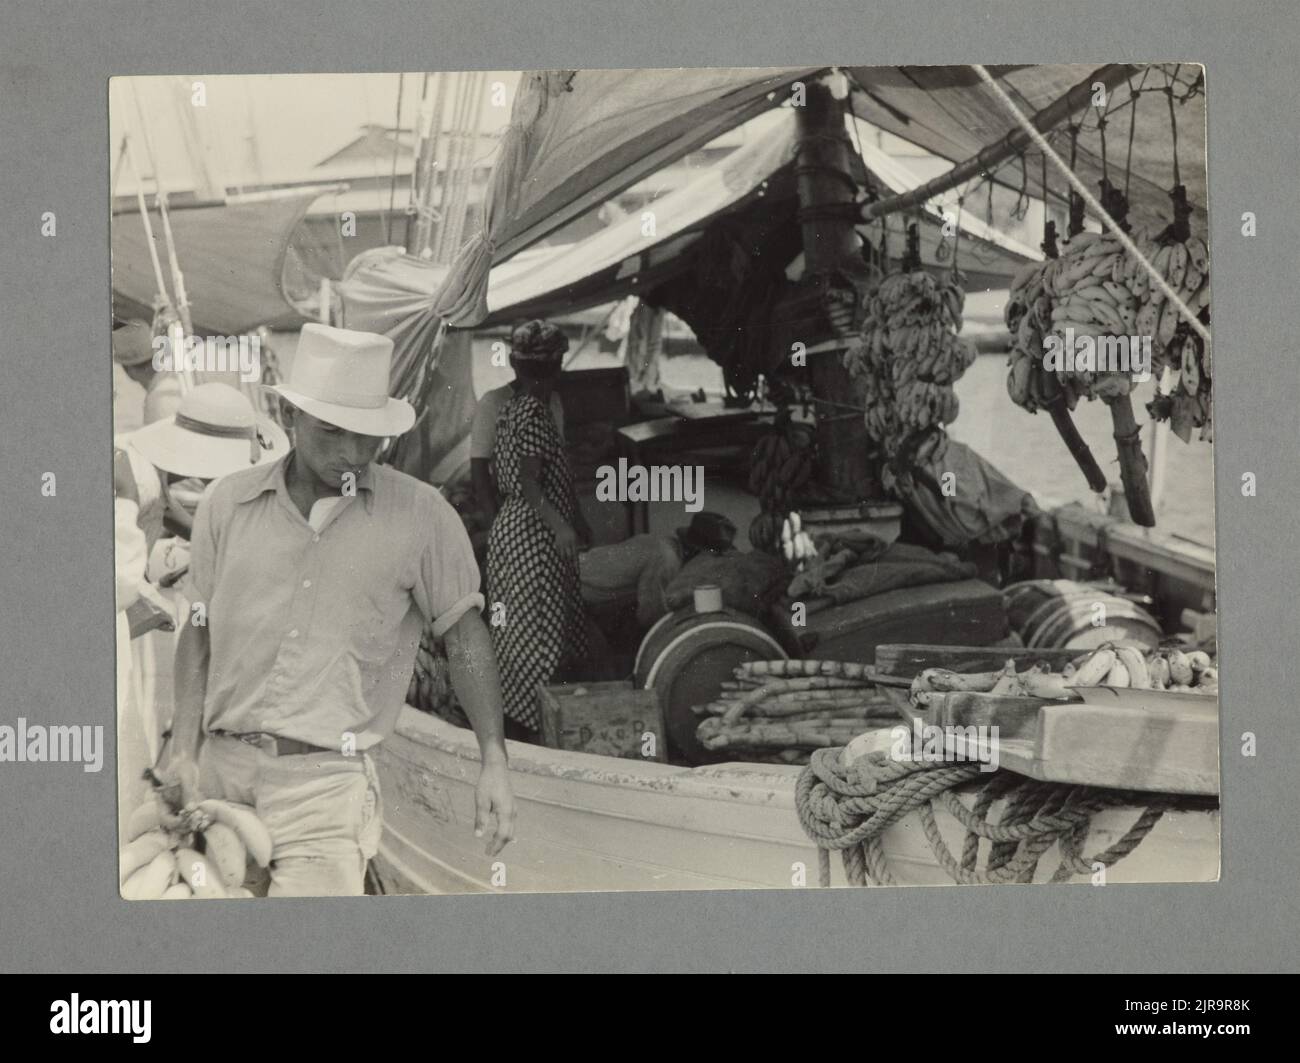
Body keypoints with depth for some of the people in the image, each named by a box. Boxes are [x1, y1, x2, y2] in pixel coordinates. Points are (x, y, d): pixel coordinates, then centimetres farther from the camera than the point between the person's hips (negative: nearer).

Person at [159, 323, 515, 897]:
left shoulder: (420, 514, 1)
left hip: (327, 779, -3)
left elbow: (463, 632, 5)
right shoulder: (227, 503, 6)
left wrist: (494, 762, -1)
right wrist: (184, 751, 0)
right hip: (220, 764, 3)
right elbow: (199, 629, 11)